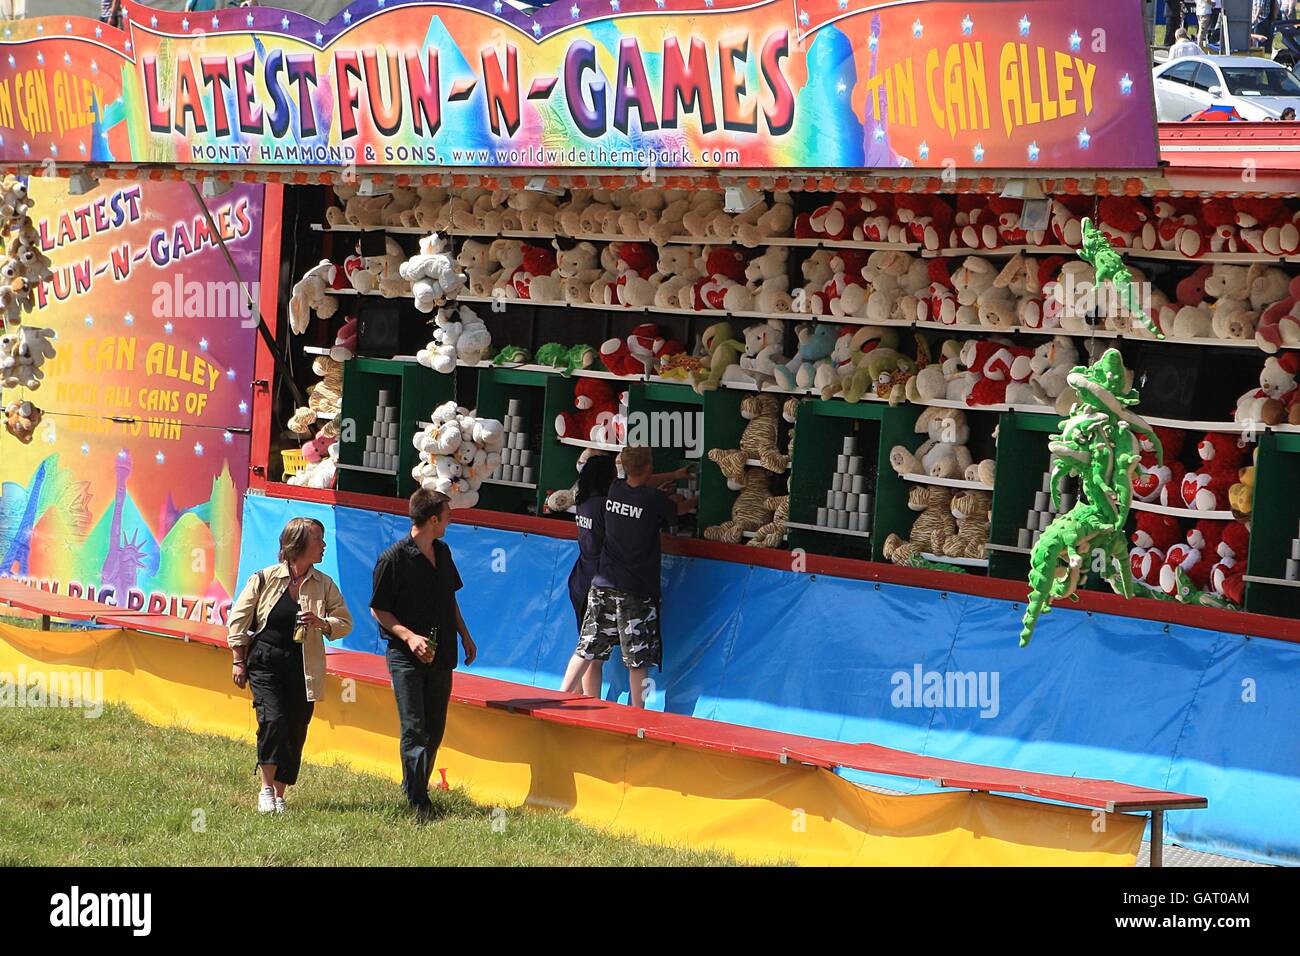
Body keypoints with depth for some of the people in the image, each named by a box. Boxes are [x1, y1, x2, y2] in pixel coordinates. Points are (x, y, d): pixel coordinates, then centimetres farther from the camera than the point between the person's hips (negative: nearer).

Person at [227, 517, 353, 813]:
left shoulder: (324, 585, 6)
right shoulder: (265, 578, -2)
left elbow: (345, 622, 8)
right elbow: (239, 619, 3)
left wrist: (322, 624, -13)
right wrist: (238, 661, 1)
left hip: (303, 667, 3)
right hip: (265, 663, -3)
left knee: (295, 733, 2)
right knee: (273, 720, -18)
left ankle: (279, 795, 13)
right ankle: (266, 789, -6)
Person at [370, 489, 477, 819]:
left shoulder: (442, 553, 10)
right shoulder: (393, 559, -12)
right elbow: (378, 609, -9)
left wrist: (465, 635, 19)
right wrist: (409, 636, -20)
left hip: (441, 655, 7)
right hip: (406, 656, -7)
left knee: (435, 731, 9)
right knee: (414, 730, -9)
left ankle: (415, 789, 21)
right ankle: (417, 804, -6)